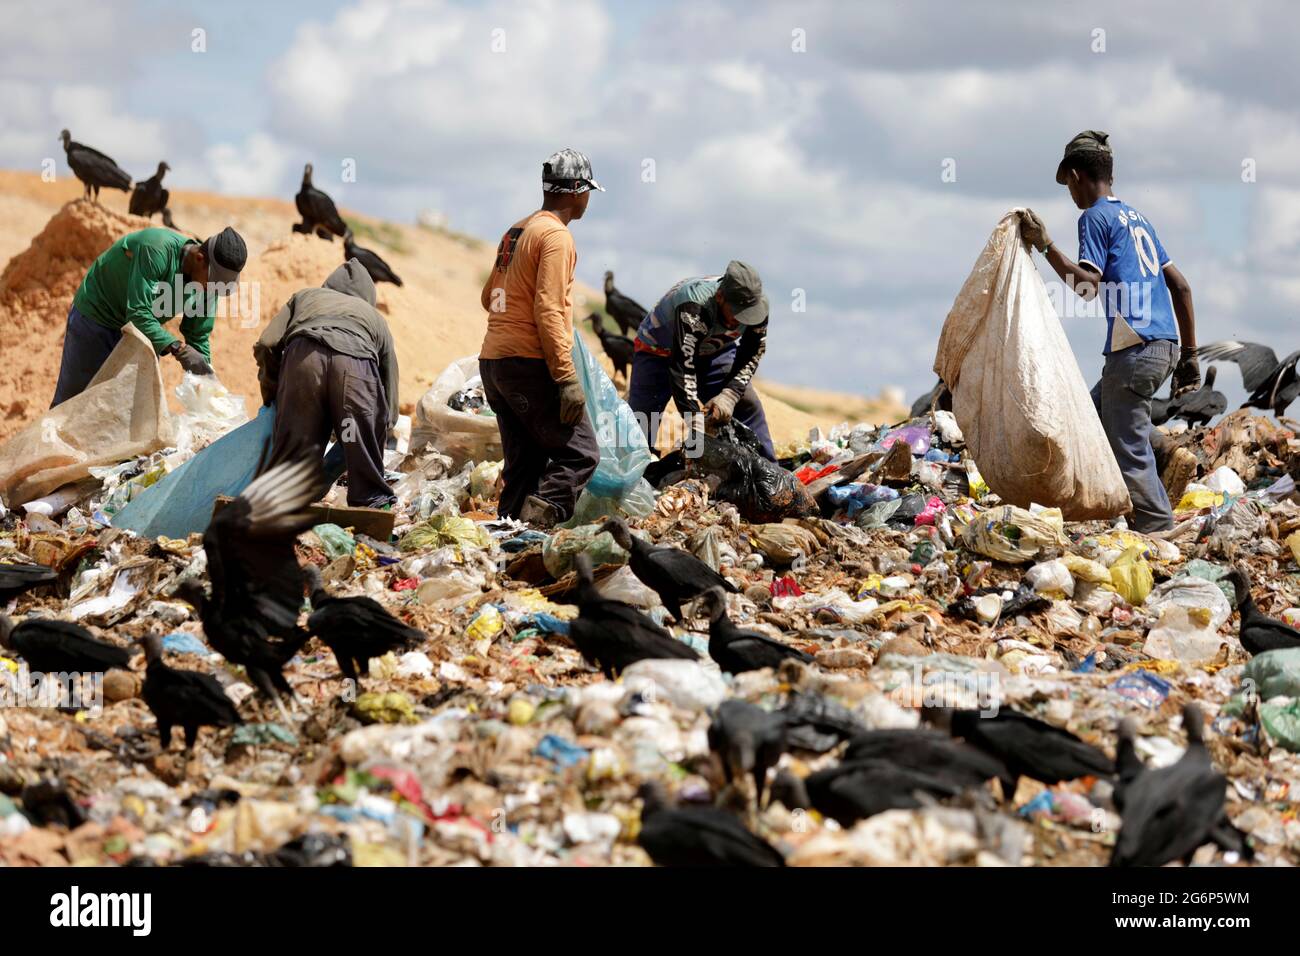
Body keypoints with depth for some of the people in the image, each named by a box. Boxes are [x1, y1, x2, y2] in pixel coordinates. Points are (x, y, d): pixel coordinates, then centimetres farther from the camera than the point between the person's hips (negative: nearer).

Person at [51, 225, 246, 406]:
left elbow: (199, 339, -4)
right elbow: (138, 315, -39)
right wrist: (178, 349, -48)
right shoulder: (156, 251, -35)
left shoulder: (206, 287, -14)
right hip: (96, 319, -6)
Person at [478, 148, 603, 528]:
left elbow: (490, 297, 24)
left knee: (524, 463, 12)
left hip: (493, 363, 9)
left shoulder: (516, 231, 16)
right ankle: (535, 524, -20)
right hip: (529, 364, -9)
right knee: (580, 454, -6)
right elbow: (548, 311, -20)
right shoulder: (556, 235, -12)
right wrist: (567, 378, -21)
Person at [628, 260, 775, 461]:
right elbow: (682, 369, -44)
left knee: (747, 405, -7)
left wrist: (729, 395, -28)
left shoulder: (758, 306, -25)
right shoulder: (692, 308, -43)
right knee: (641, 420, -14)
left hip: (715, 350, 5)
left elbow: (750, 357, -12)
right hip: (660, 350, -4)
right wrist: (696, 424, -47)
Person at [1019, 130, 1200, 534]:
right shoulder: (1137, 218, 22)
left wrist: (1045, 245, -13)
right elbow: (1180, 286, 21)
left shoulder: (1095, 217, -3)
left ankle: (1159, 531, -6)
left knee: (1130, 451, -5)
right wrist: (1189, 354, 23)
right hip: (1166, 346, 9)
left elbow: (1087, 284, -16)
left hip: (1134, 350, -9)